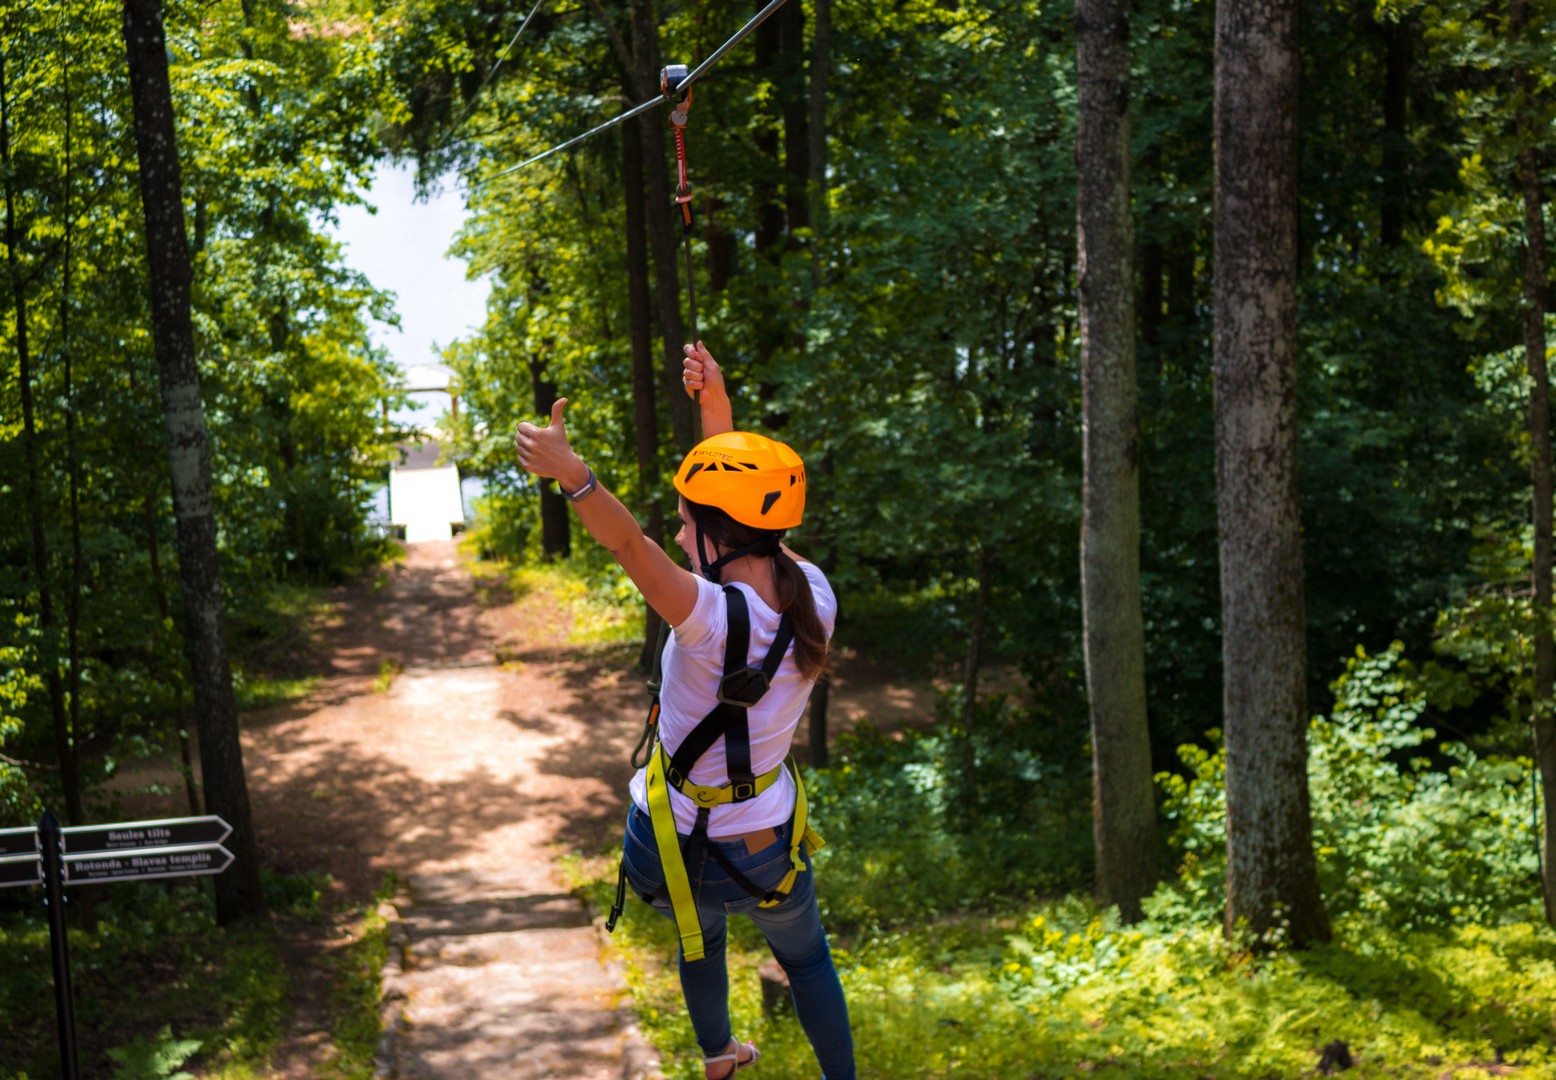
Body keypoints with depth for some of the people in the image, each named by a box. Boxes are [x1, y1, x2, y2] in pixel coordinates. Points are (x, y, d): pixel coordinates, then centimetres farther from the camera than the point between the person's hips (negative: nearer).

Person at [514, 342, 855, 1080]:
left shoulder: (714, 617, -32)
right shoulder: (814, 596, -15)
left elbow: (630, 544, -50)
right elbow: (742, 505, 0)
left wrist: (572, 474, -64)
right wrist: (716, 405, 2)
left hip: (676, 847, -2)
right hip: (767, 847, 2)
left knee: (701, 931, 33)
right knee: (807, 960, 30)